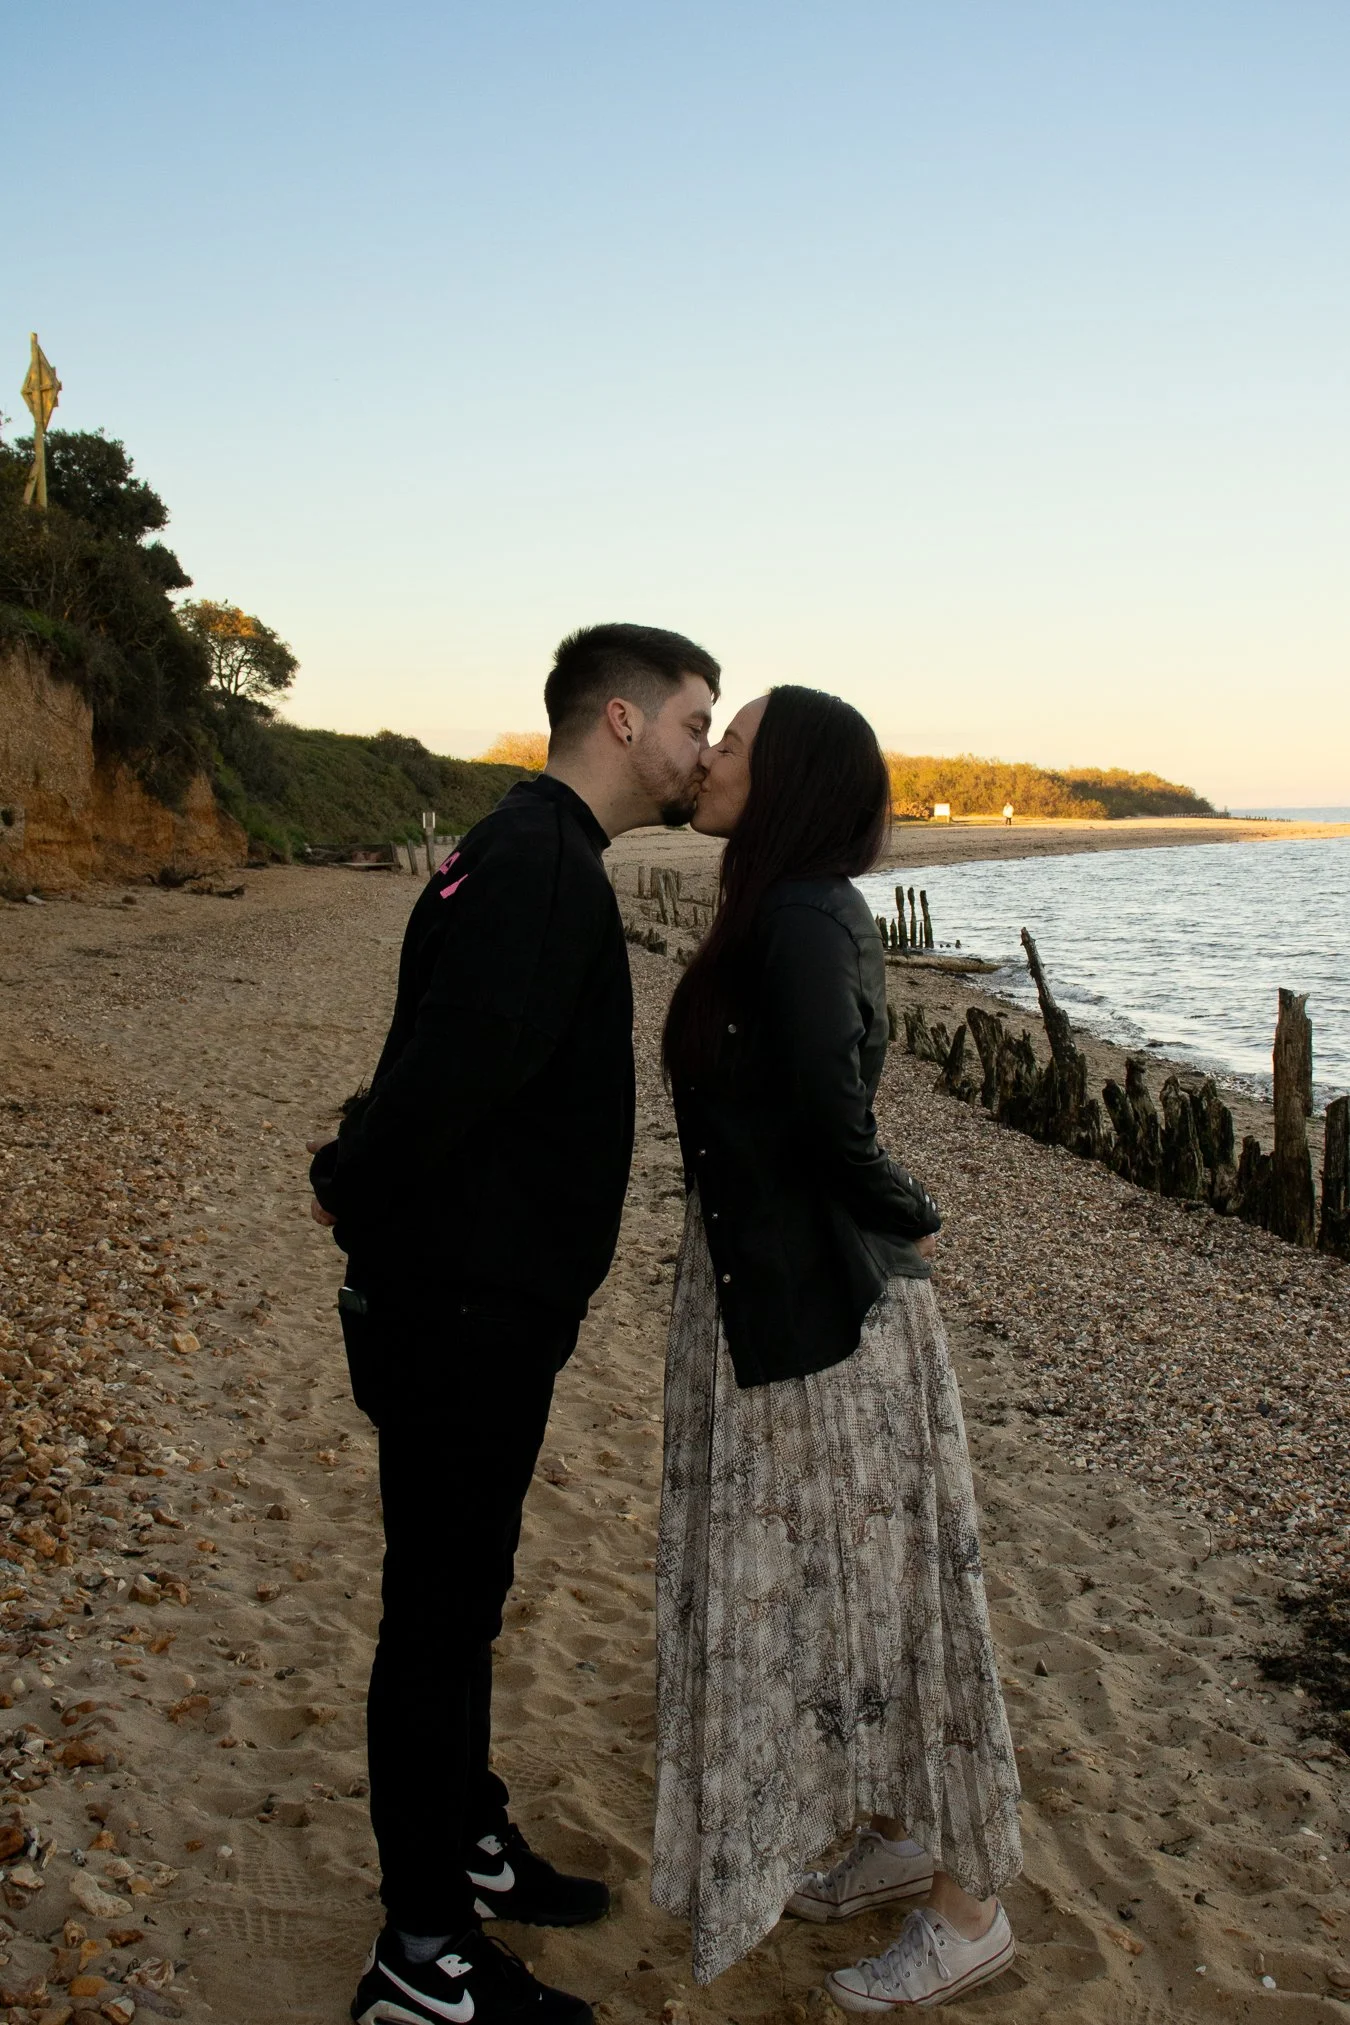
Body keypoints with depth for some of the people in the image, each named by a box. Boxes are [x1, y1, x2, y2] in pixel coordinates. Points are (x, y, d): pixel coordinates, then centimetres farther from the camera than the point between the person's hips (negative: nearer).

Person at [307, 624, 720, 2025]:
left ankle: (470, 1847, 41)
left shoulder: (536, 854, 14)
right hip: (463, 1315, -10)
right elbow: (451, 1069, -31)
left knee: (463, 1596, 22)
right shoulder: (538, 866, -21)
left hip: (486, 1305, 10)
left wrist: (361, 1184, 6)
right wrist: (359, 1193, -15)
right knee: (437, 1616, 3)